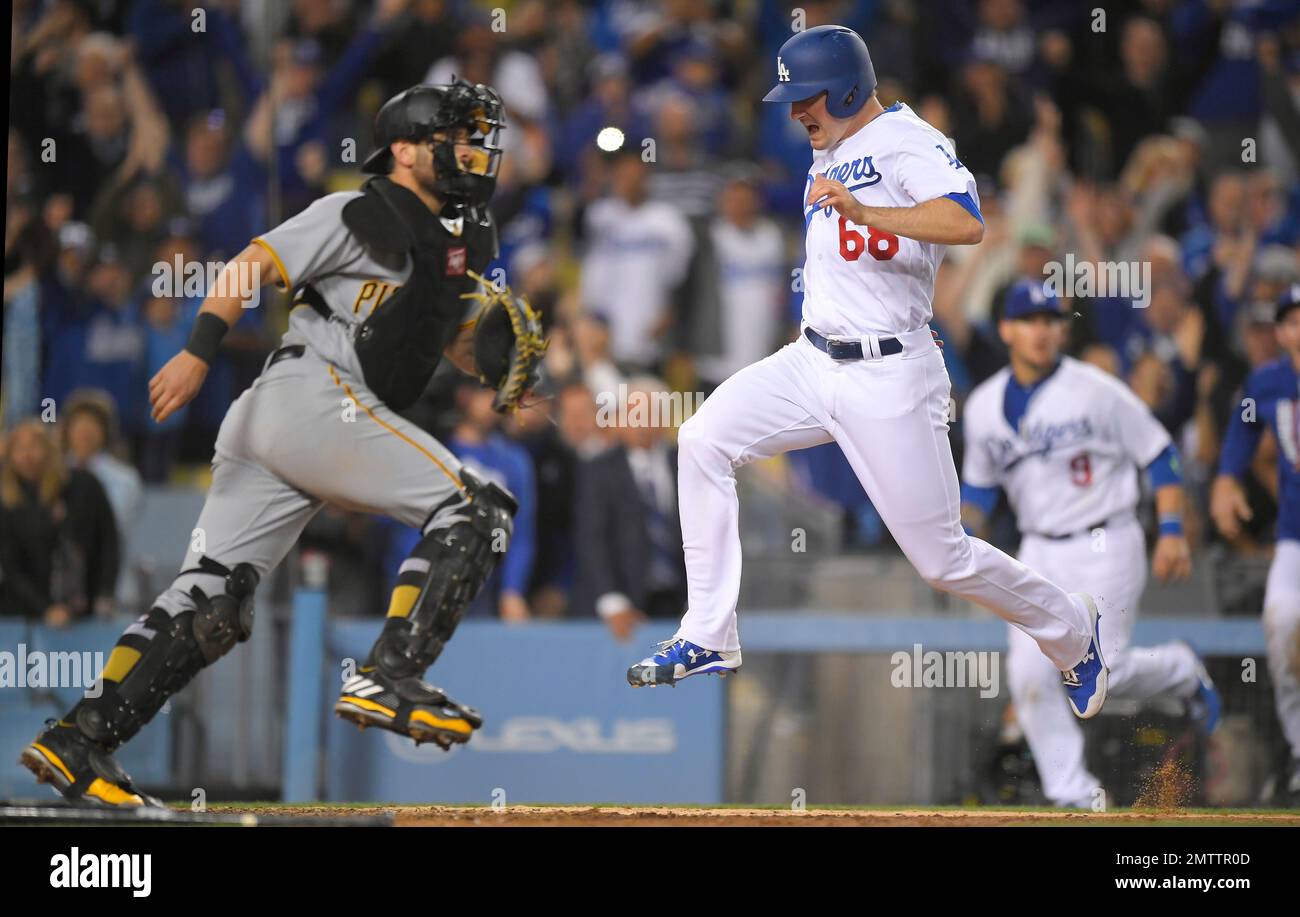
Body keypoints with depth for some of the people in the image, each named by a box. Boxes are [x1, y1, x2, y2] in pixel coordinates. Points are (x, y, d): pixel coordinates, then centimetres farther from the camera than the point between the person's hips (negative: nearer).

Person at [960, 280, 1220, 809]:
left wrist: (1172, 532, -11)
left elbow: (1158, 453, -4)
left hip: (1105, 548, -4)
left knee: (1103, 672, -11)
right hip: (1039, 555, 5)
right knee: (1029, 675, -8)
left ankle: (1182, 672, 22)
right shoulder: (984, 406, 5)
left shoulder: (1095, 390, -9)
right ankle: (1073, 793, 2)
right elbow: (979, 484, 18)